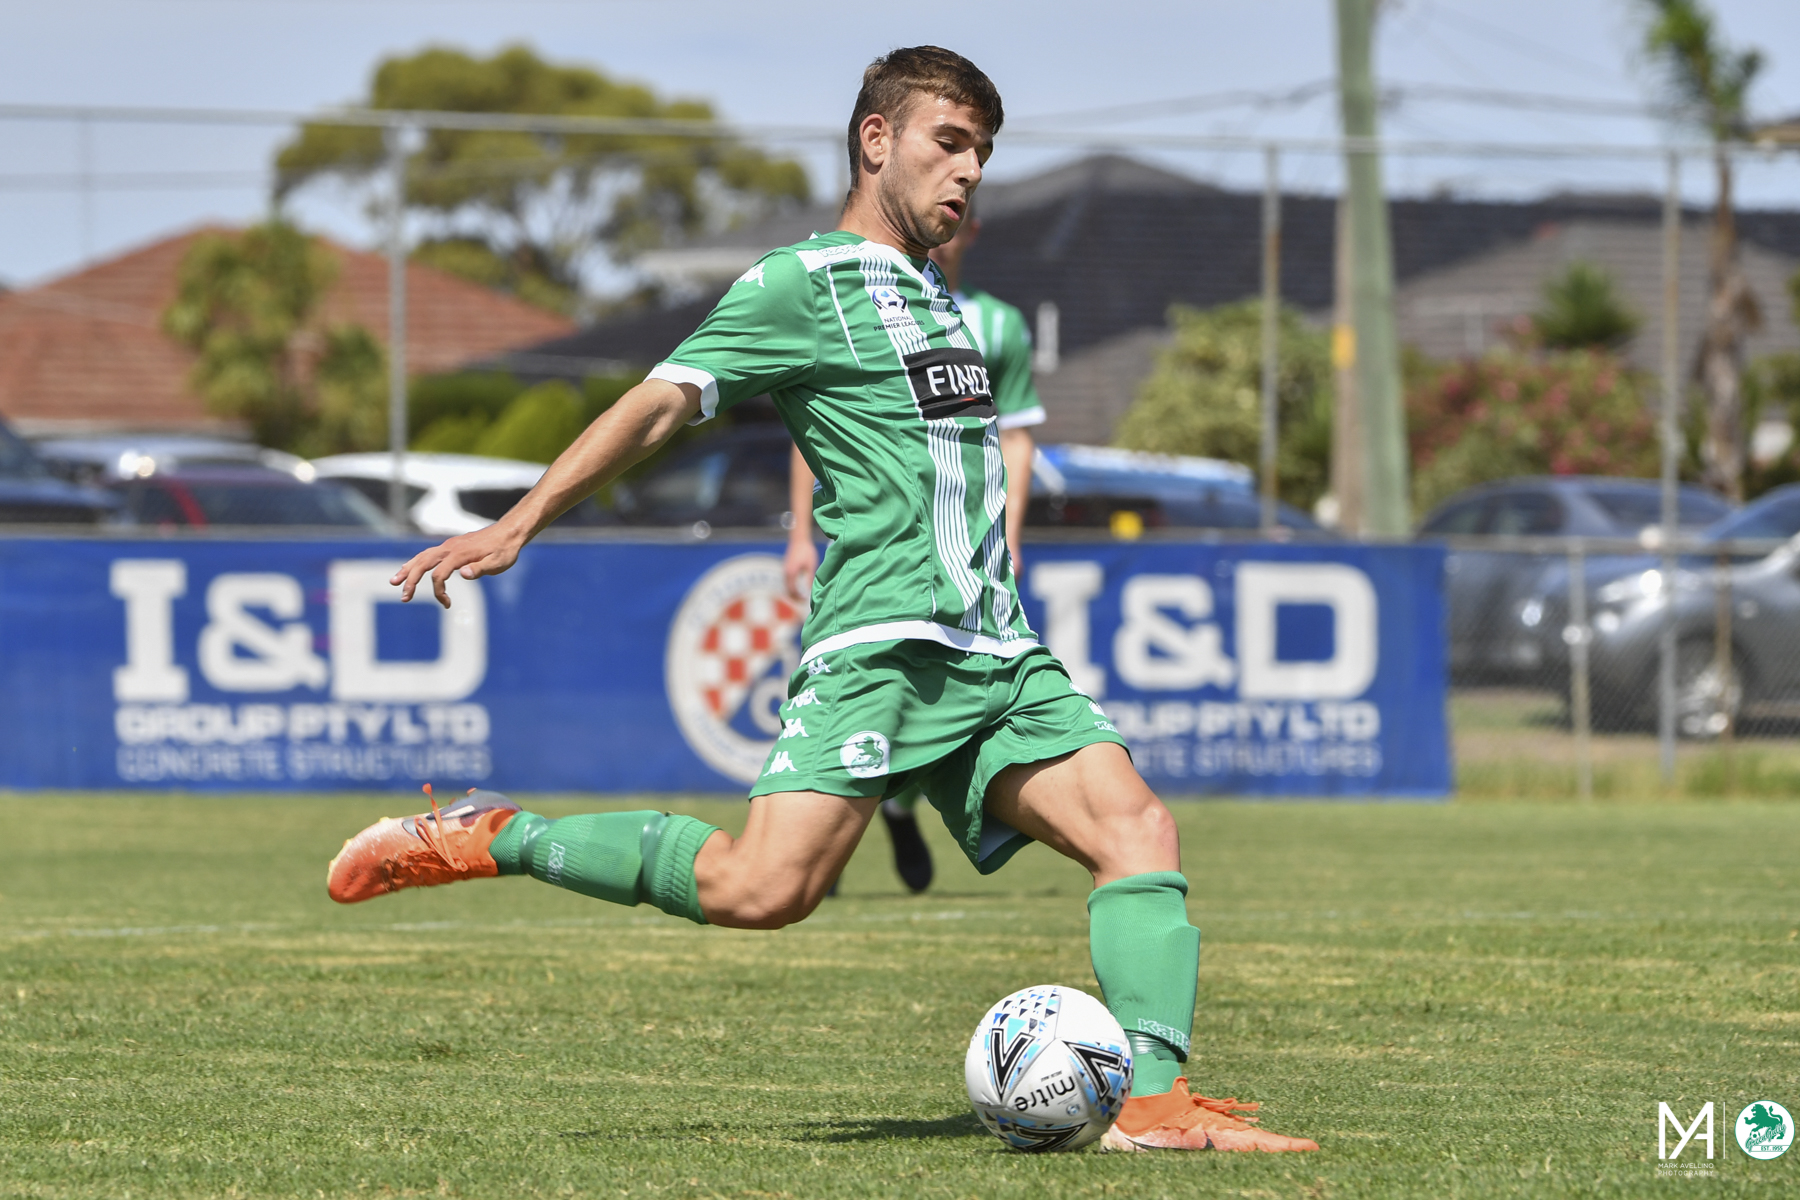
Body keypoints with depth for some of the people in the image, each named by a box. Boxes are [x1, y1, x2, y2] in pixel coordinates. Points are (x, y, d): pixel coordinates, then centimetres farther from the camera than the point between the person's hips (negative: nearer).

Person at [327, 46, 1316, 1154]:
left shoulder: (939, 301, 25)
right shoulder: (803, 283, 1)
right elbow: (667, 399, -8)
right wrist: (519, 525, -16)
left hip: (997, 650, 8)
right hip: (883, 645, -8)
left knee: (1139, 827, -13)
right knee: (763, 888, -22)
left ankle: (1157, 1104, -20)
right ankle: (490, 842, -7)